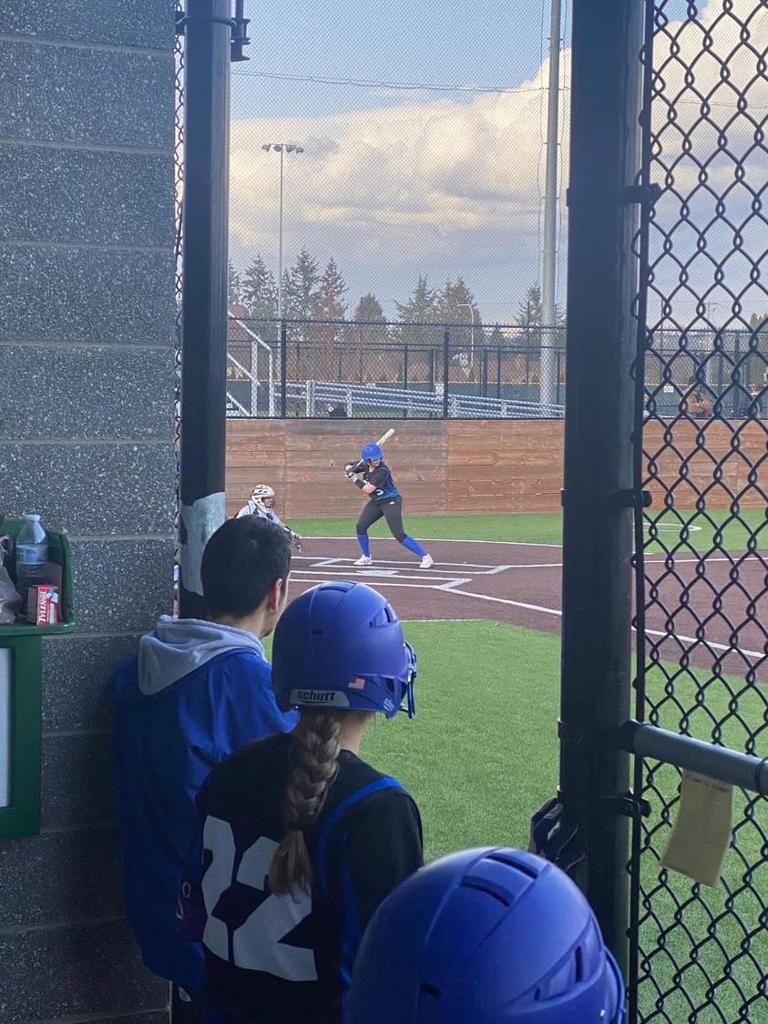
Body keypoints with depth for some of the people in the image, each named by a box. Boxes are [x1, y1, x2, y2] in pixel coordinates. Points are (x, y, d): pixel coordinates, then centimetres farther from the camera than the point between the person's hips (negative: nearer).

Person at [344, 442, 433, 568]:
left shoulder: (382, 471, -27)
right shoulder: (365, 466, -5)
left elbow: (368, 489, -29)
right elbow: (348, 466, 8)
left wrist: (354, 479, -24)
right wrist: (349, 469, -15)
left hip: (391, 502, -8)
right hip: (375, 502, 8)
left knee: (399, 535, -15)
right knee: (360, 527, 2)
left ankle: (425, 557, -12)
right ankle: (366, 557, 21)